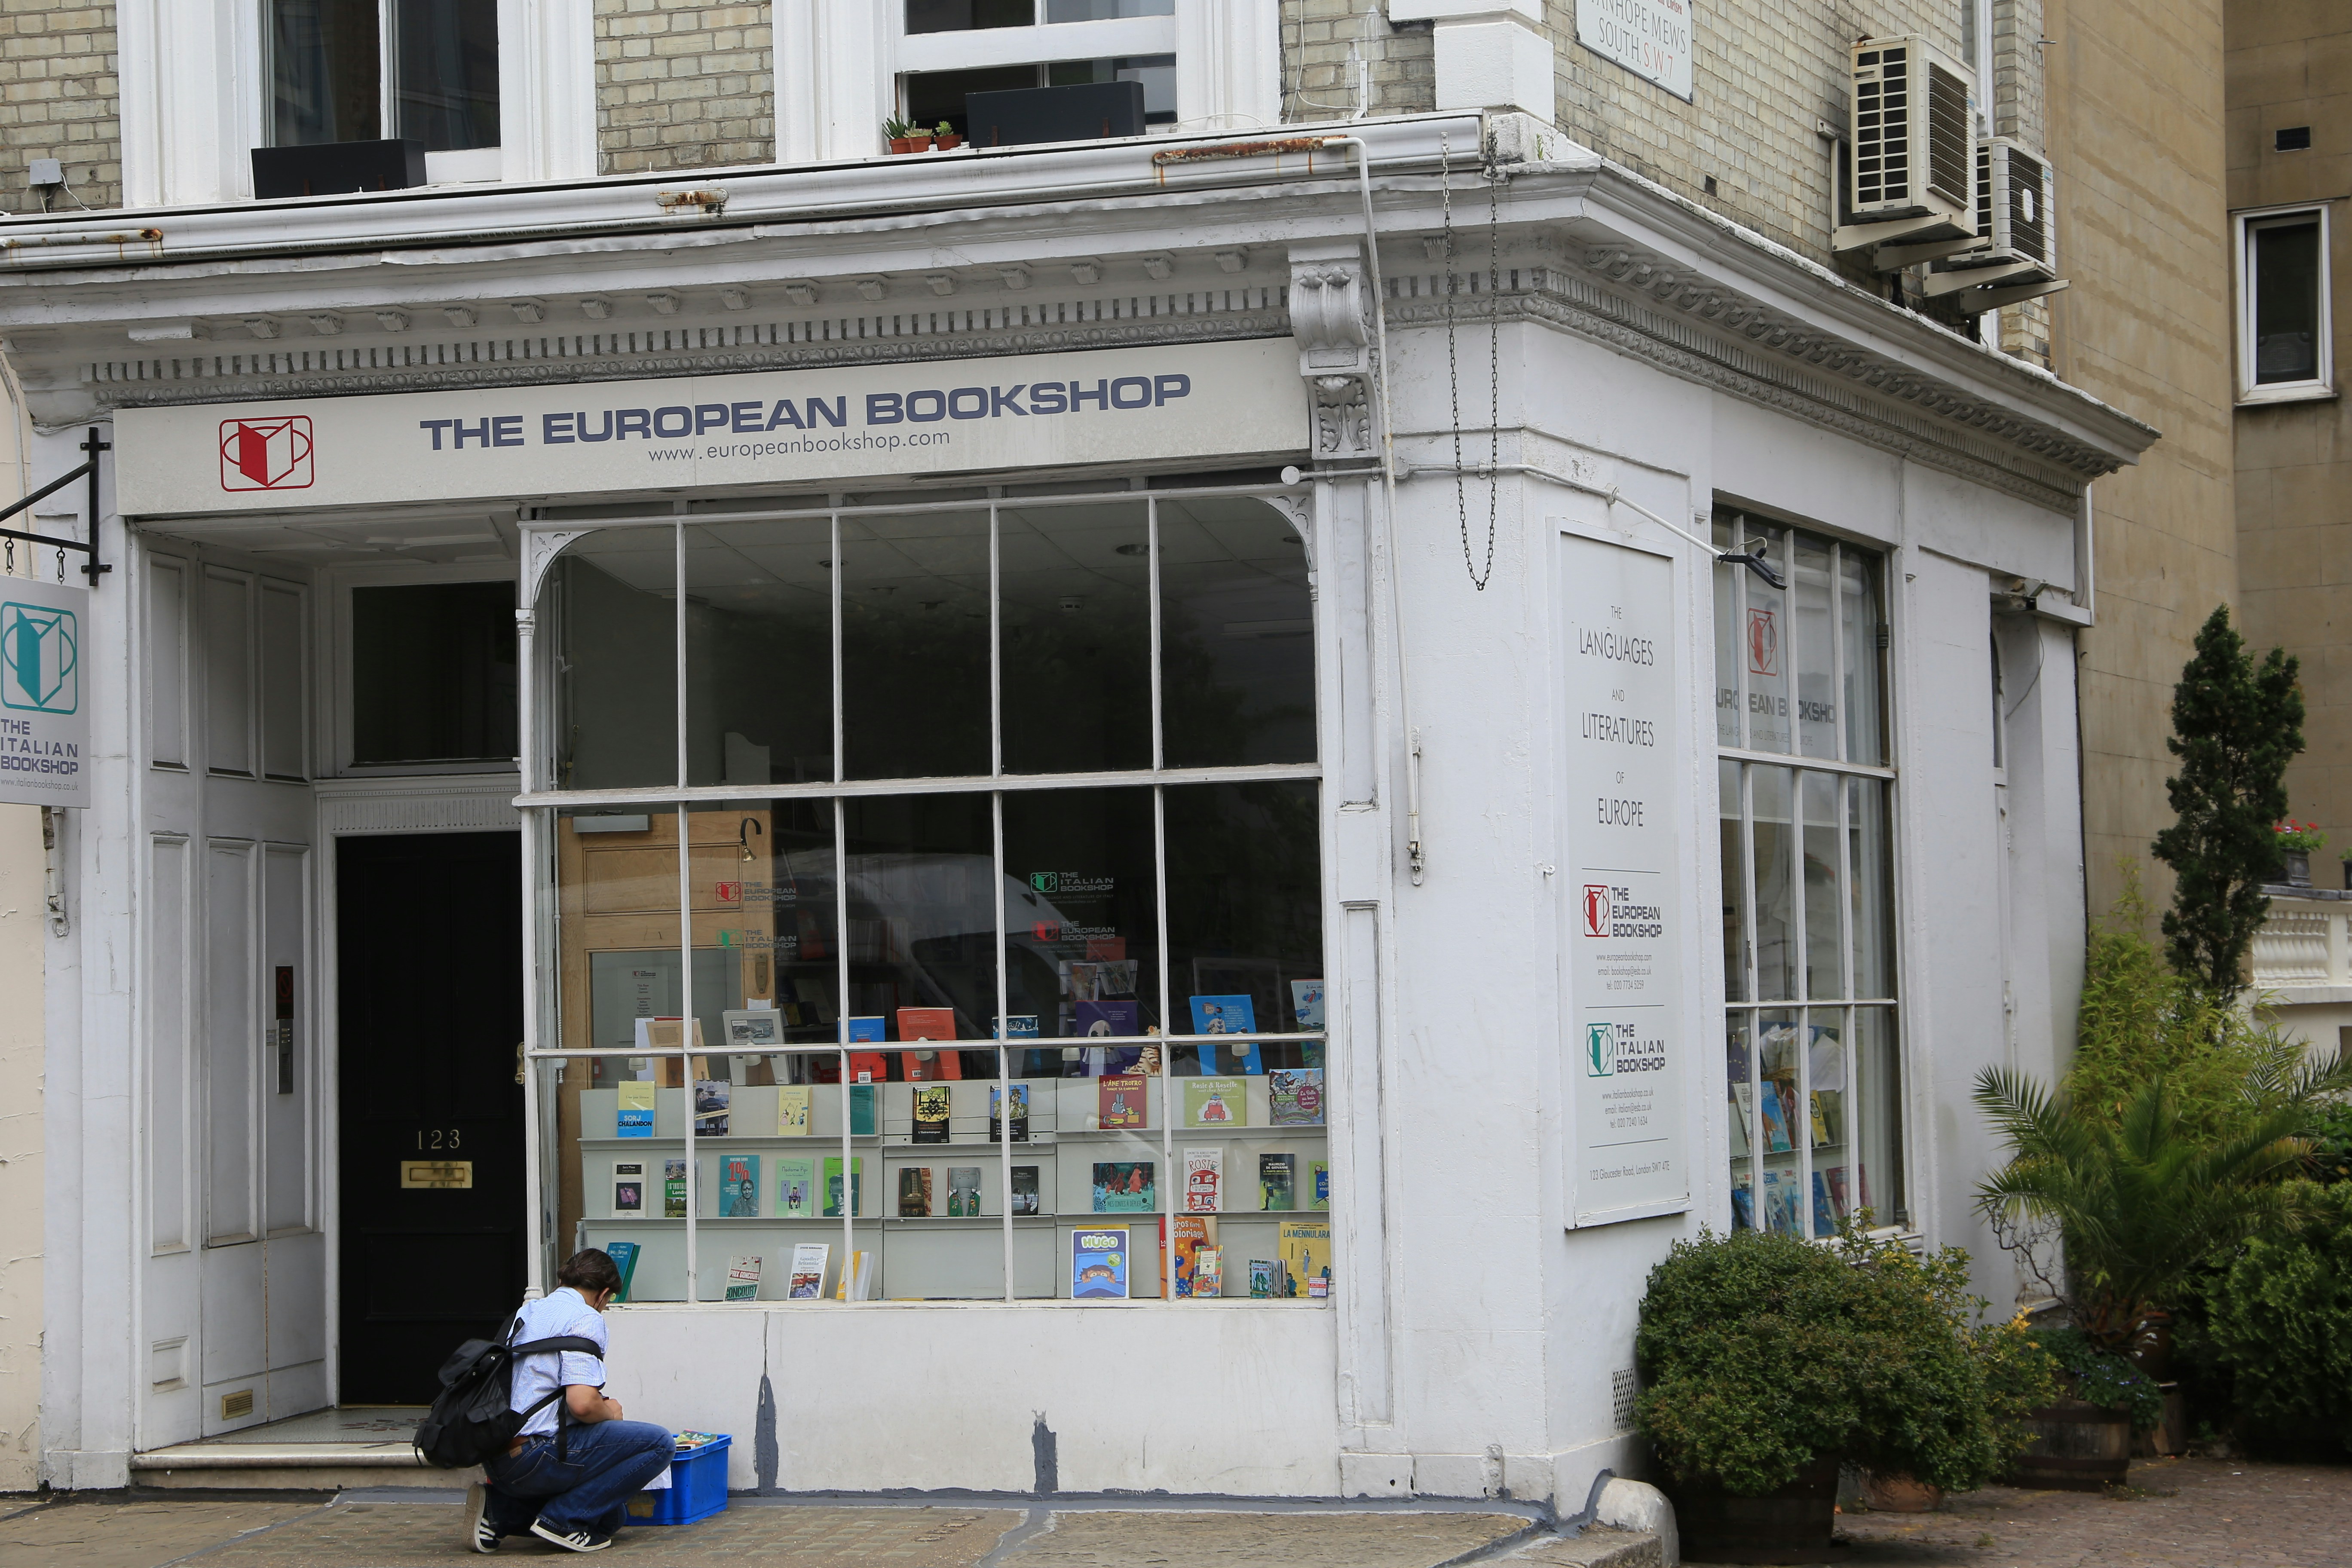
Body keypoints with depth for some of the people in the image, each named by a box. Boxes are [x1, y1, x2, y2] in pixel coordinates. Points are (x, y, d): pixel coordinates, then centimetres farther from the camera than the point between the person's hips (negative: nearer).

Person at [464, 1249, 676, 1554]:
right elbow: (582, 1403, -19)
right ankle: (563, 1518, -10)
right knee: (659, 1443, -6)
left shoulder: (527, 1311, 21)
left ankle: (499, 1510, 8)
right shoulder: (586, 1318, -7)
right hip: (535, 1454, -9)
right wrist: (610, 1412, 4)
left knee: (611, 1515, 23)